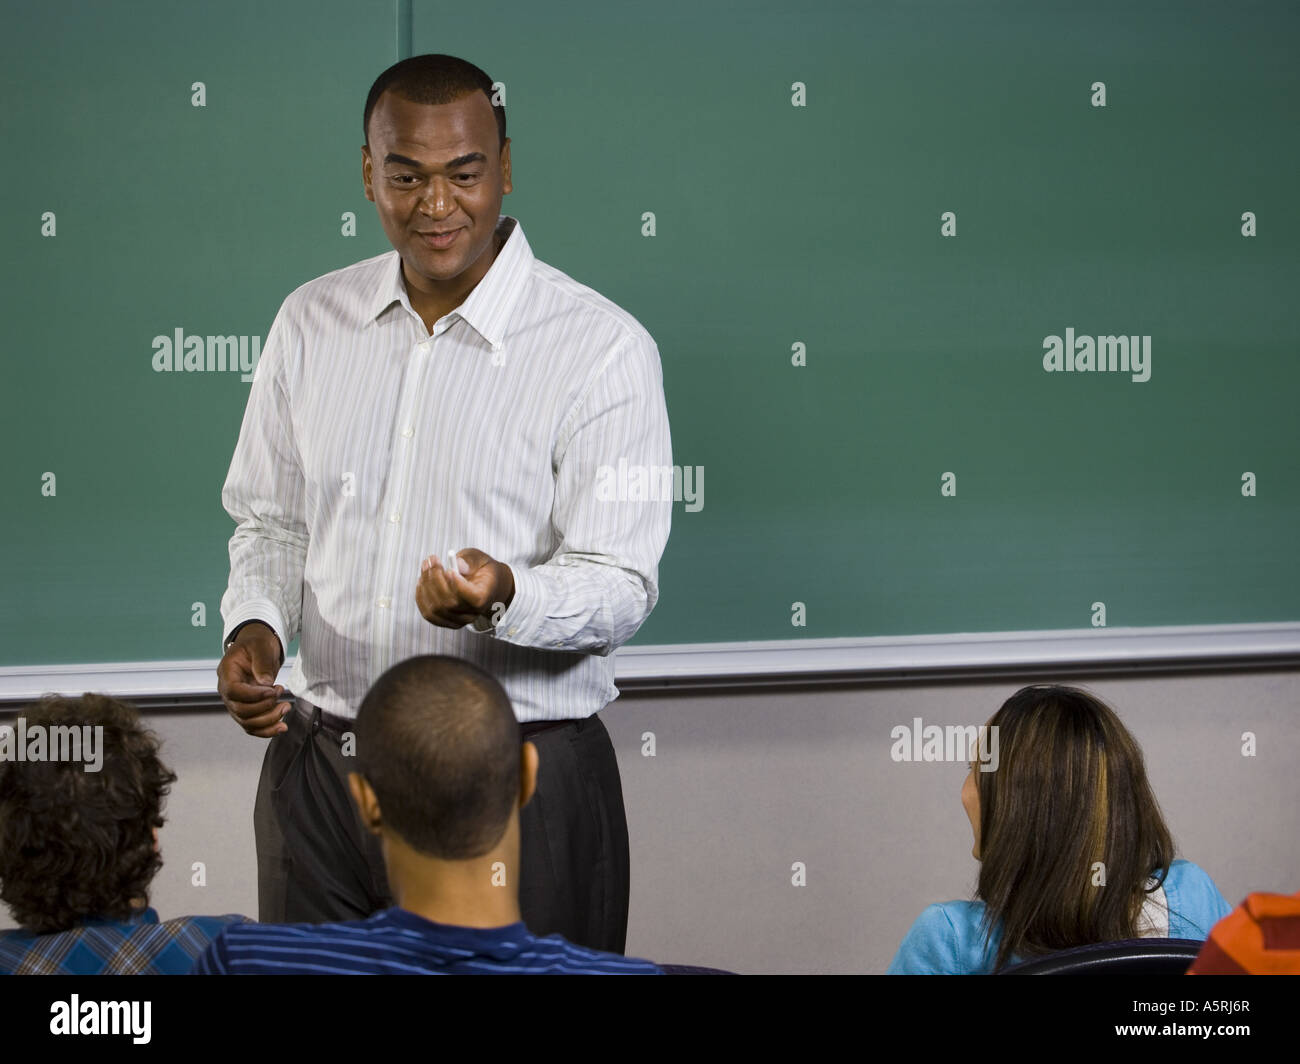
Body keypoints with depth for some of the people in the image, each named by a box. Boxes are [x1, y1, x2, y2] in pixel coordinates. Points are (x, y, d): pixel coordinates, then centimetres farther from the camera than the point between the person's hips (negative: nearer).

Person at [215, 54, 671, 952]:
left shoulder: (602, 348, -7)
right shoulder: (311, 324, 8)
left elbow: (621, 585, -11)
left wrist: (503, 598, -31)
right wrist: (256, 627, -2)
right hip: (320, 767, 4)